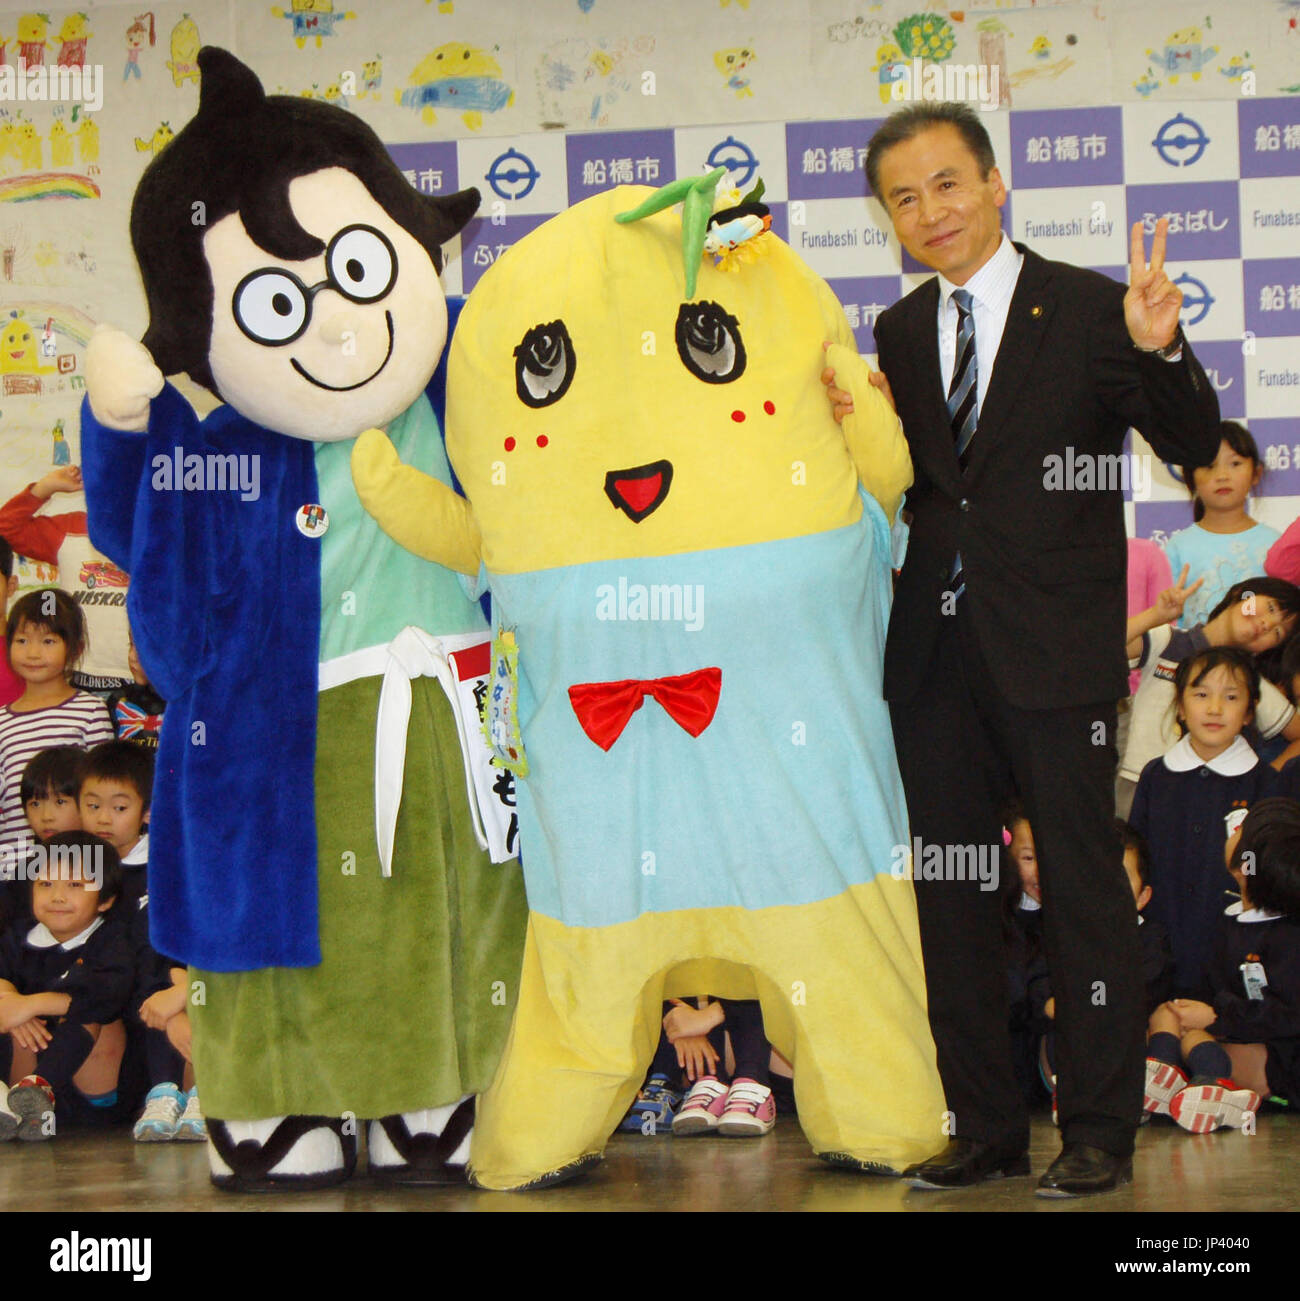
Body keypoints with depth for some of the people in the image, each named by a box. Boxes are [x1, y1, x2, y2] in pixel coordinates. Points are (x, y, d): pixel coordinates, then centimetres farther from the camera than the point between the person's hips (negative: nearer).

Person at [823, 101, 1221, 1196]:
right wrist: (850, 425, -8)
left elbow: (1194, 446, -10)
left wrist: (1160, 349, -29)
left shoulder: (1088, 309, -3)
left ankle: (1100, 1131, 11)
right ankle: (985, 1125, 22)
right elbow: (902, 483, 11)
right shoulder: (899, 334, 12)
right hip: (936, 652, 5)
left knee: (1083, 890, 1)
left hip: (1053, 650, -5)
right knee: (952, 897, 10)